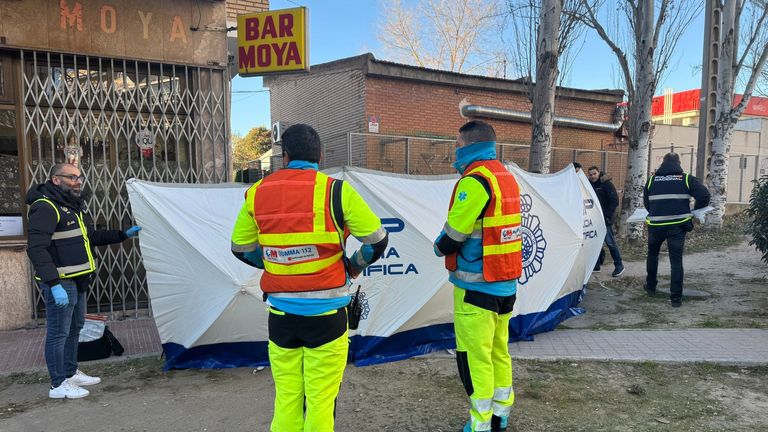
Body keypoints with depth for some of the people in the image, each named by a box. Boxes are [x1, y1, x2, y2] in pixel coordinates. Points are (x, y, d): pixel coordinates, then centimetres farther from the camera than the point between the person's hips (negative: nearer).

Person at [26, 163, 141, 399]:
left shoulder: (76, 206, 15)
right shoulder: (45, 208, -16)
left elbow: (92, 237, 24)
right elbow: (37, 248, -23)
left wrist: (124, 234, 14)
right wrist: (54, 284, -29)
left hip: (78, 280, 10)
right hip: (60, 282, -10)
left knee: (75, 327, 20)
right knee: (58, 332, 0)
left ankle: (71, 373, 34)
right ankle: (58, 385, 11)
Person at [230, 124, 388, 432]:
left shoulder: (257, 193, 2)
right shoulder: (335, 190, -8)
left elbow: (241, 248, 12)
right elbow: (377, 240, -4)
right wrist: (353, 268, 12)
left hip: (280, 314, 3)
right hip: (325, 314, -3)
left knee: (286, 398, 15)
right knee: (320, 400, 8)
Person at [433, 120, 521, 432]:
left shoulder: (475, 180, -18)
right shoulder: (506, 177, 10)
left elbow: (454, 235, -17)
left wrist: (438, 247, 4)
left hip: (477, 286, -9)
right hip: (506, 282, 9)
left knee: (474, 356, 2)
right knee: (499, 350, 17)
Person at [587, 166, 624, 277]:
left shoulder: (606, 184, -7)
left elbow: (614, 201, -11)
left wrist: (607, 215, -15)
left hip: (605, 219, -6)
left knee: (610, 242, -7)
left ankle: (619, 265, 3)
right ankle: (596, 264, 18)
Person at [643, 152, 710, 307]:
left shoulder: (652, 180, 6)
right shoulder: (687, 179, 1)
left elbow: (646, 203, 8)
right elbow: (704, 196, -6)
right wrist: (694, 210, 11)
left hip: (655, 225, 1)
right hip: (678, 226, -1)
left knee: (652, 254, 23)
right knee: (676, 260, 4)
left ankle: (651, 286, 33)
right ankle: (676, 297, 4)